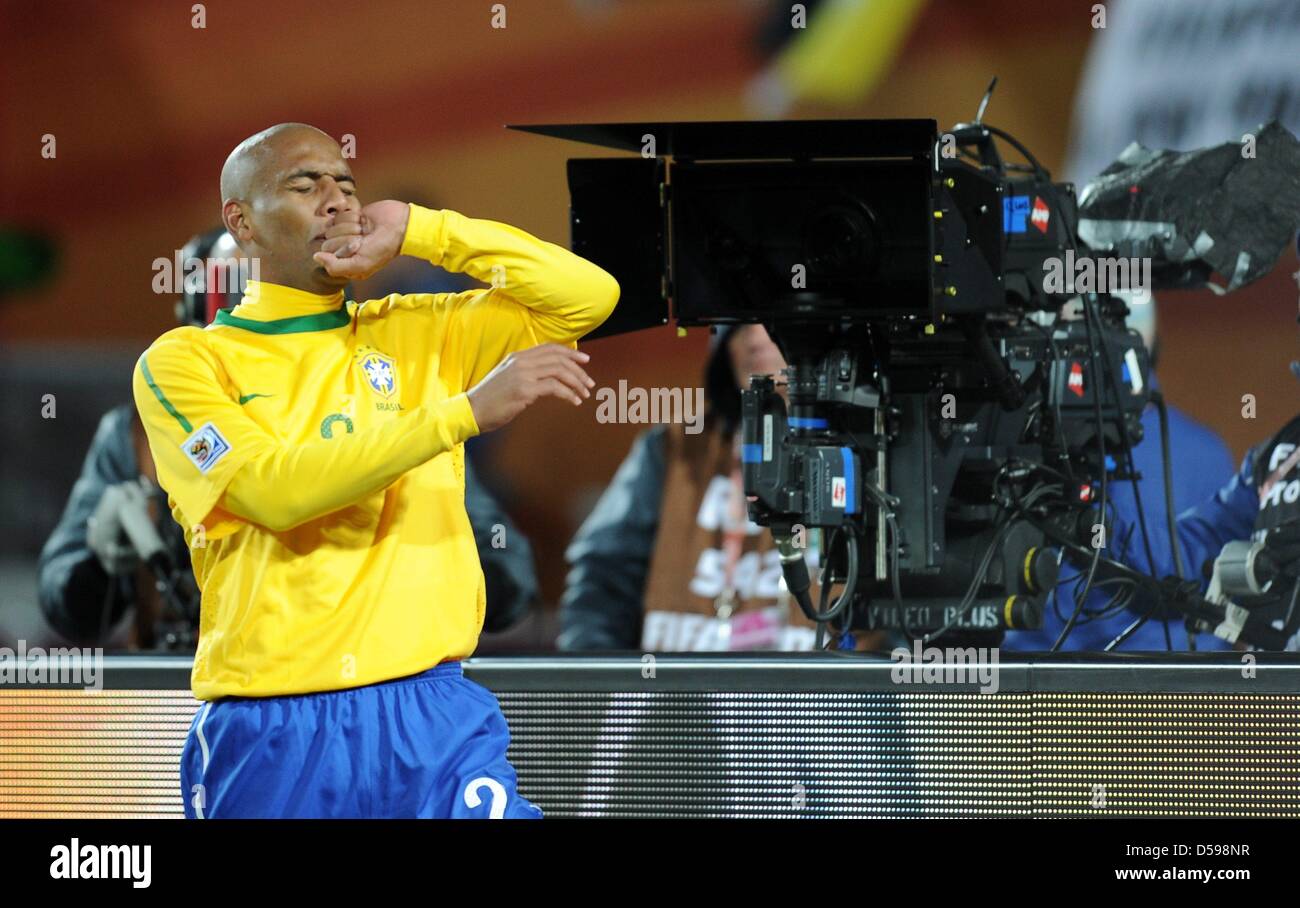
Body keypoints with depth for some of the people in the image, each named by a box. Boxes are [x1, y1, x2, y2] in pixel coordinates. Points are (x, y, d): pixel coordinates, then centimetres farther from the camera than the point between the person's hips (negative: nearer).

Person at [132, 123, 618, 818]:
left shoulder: (414, 332, 14)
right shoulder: (183, 362, 3)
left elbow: (590, 296, 7)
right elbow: (273, 490, -14)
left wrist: (417, 230, 1)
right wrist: (469, 409, -18)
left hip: (429, 706, 2)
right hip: (266, 730, -2)